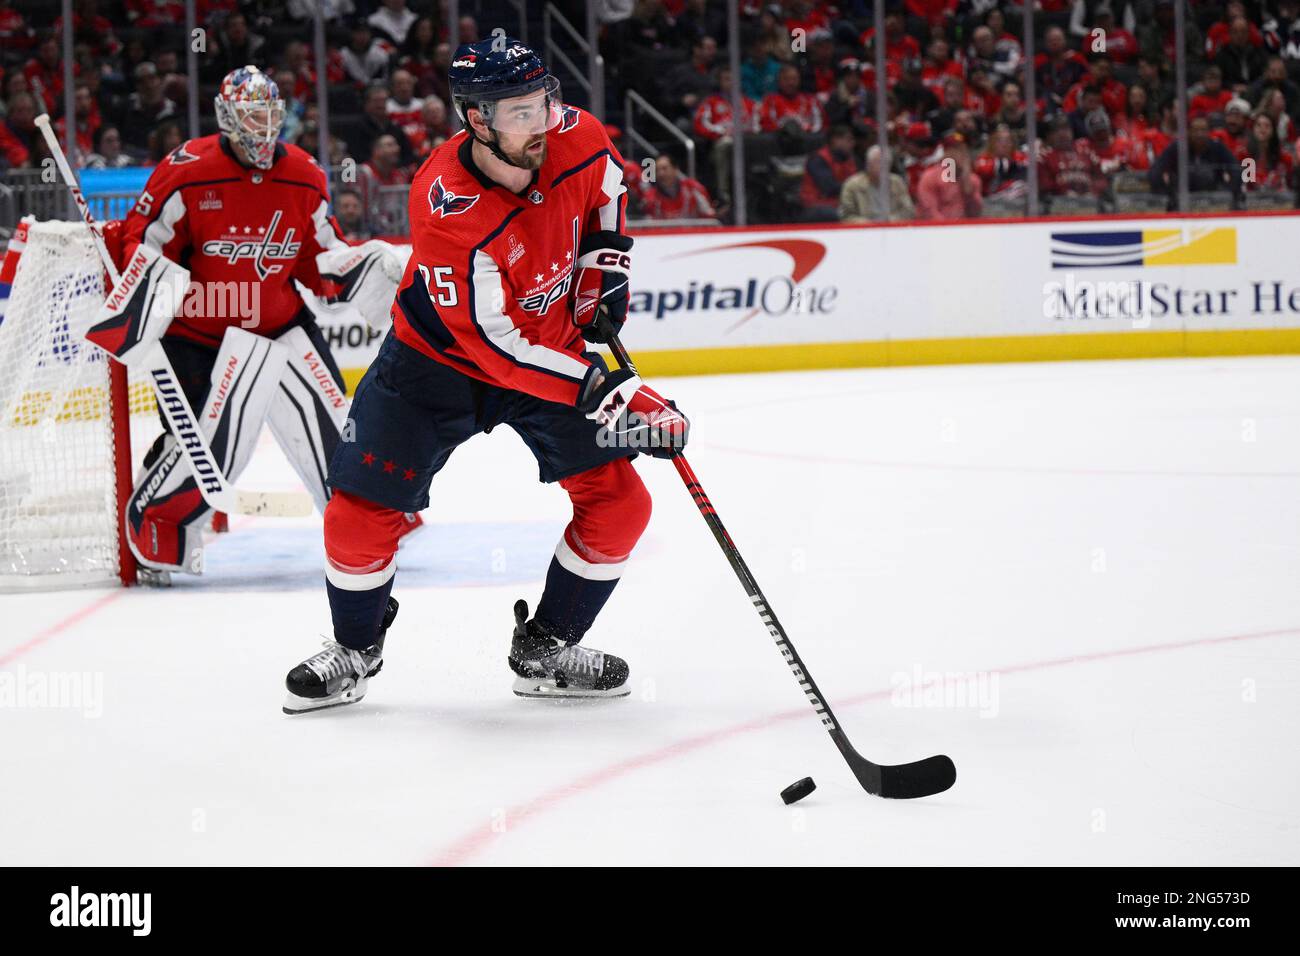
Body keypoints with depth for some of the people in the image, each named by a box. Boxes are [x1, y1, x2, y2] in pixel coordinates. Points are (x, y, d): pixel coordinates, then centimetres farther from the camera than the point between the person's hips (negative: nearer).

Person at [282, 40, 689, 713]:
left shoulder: (576, 139, -19)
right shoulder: (445, 208, -35)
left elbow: (606, 183, 10)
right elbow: (497, 341, -33)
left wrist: (605, 260, -2)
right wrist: (601, 391, -37)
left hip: (553, 340, 4)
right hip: (440, 356, -4)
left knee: (619, 503, -5)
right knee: (361, 509, -6)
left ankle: (545, 650, 14)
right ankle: (356, 650, 21)